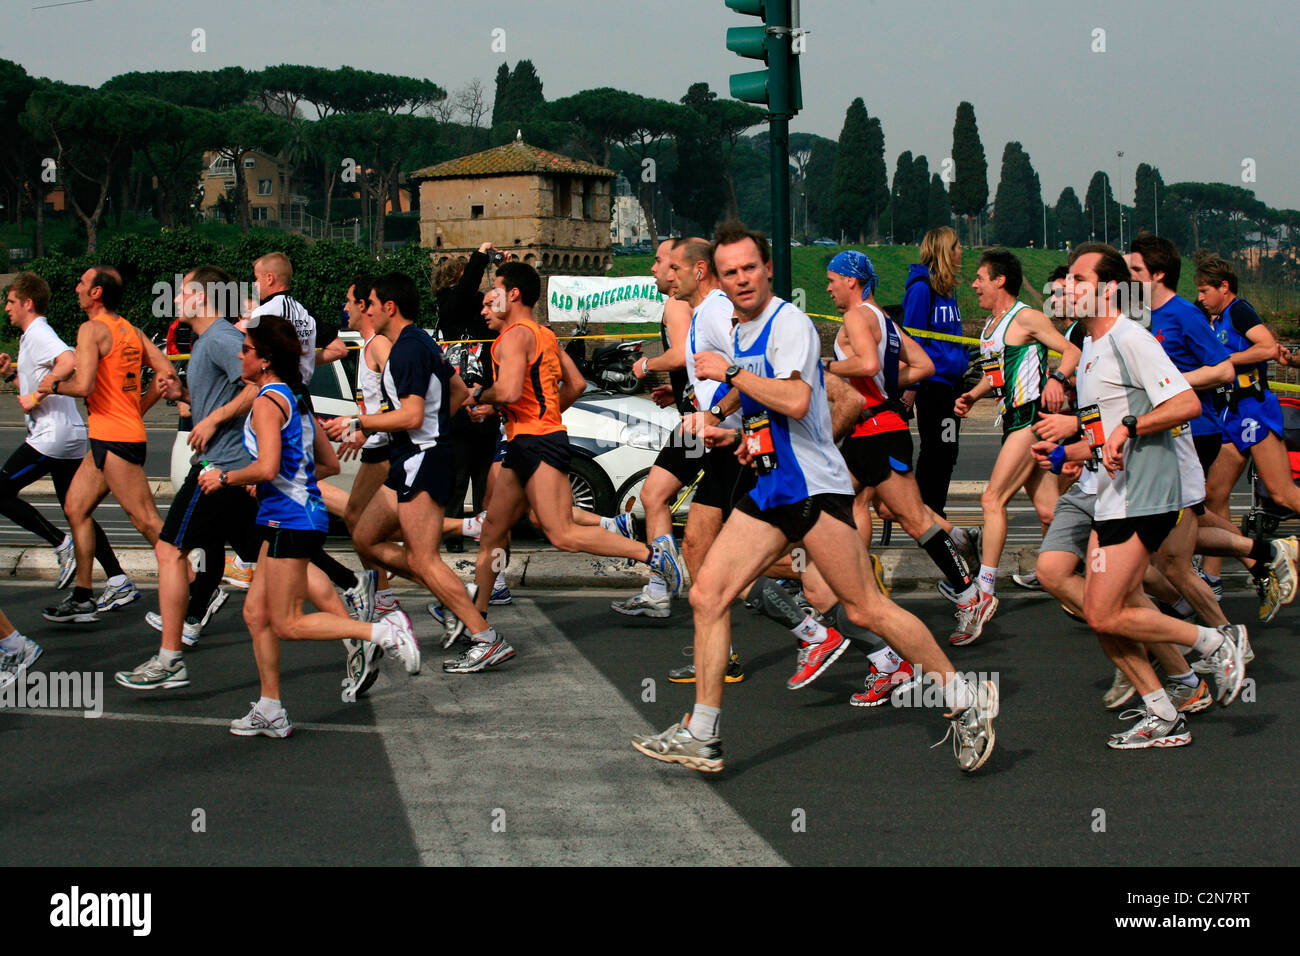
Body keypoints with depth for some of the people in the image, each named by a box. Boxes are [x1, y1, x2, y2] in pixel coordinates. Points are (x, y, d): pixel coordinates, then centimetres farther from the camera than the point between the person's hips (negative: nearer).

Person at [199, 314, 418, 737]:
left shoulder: (267, 401, -13)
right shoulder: (295, 399, 15)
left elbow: (267, 467, -25)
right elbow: (330, 464, 19)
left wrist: (224, 477, -10)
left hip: (290, 519, -10)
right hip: (296, 517, 10)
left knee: (287, 625, -4)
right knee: (256, 612, 12)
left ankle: (383, 631, -11)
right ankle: (270, 711, 15)